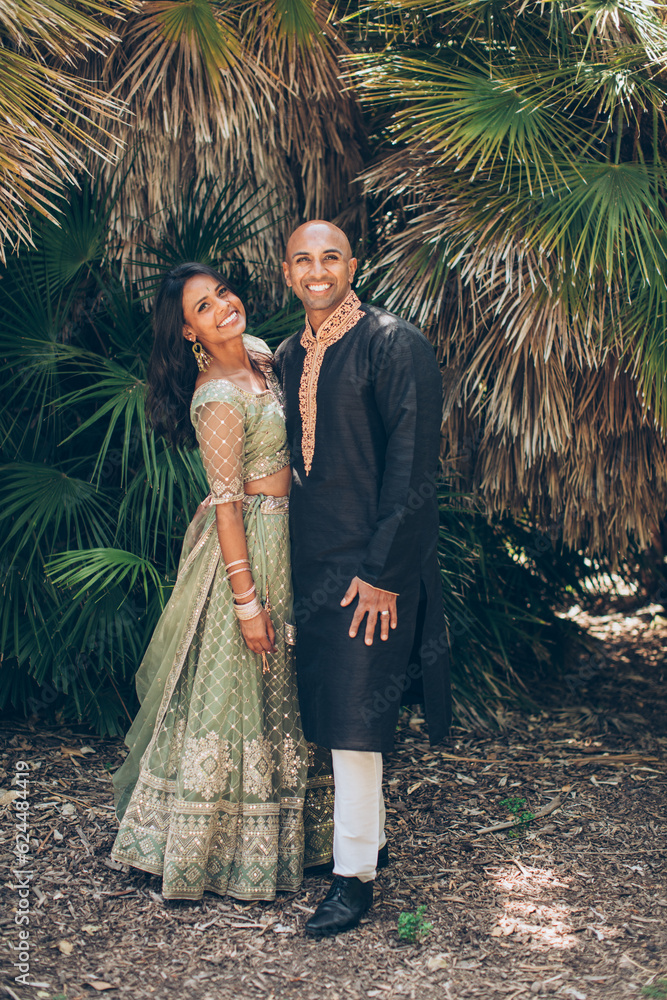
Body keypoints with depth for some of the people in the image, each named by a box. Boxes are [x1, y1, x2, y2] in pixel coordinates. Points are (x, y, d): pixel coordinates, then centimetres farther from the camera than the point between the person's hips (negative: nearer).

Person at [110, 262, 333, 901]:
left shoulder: (260, 355, 4)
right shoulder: (218, 398, -21)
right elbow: (226, 503, -22)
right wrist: (247, 600, -22)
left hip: (288, 536, 9)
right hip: (250, 545, -9)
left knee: (280, 691, 18)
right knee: (241, 689, 2)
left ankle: (284, 832, 34)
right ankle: (228, 851, 17)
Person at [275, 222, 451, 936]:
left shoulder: (394, 344, -11)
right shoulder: (288, 359, 11)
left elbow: (413, 466, -14)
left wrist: (384, 570, -17)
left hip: (374, 562, -7)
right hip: (312, 557, 7)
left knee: (355, 714, -5)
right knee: (332, 709, 14)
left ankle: (355, 874, 6)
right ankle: (371, 835, 30)